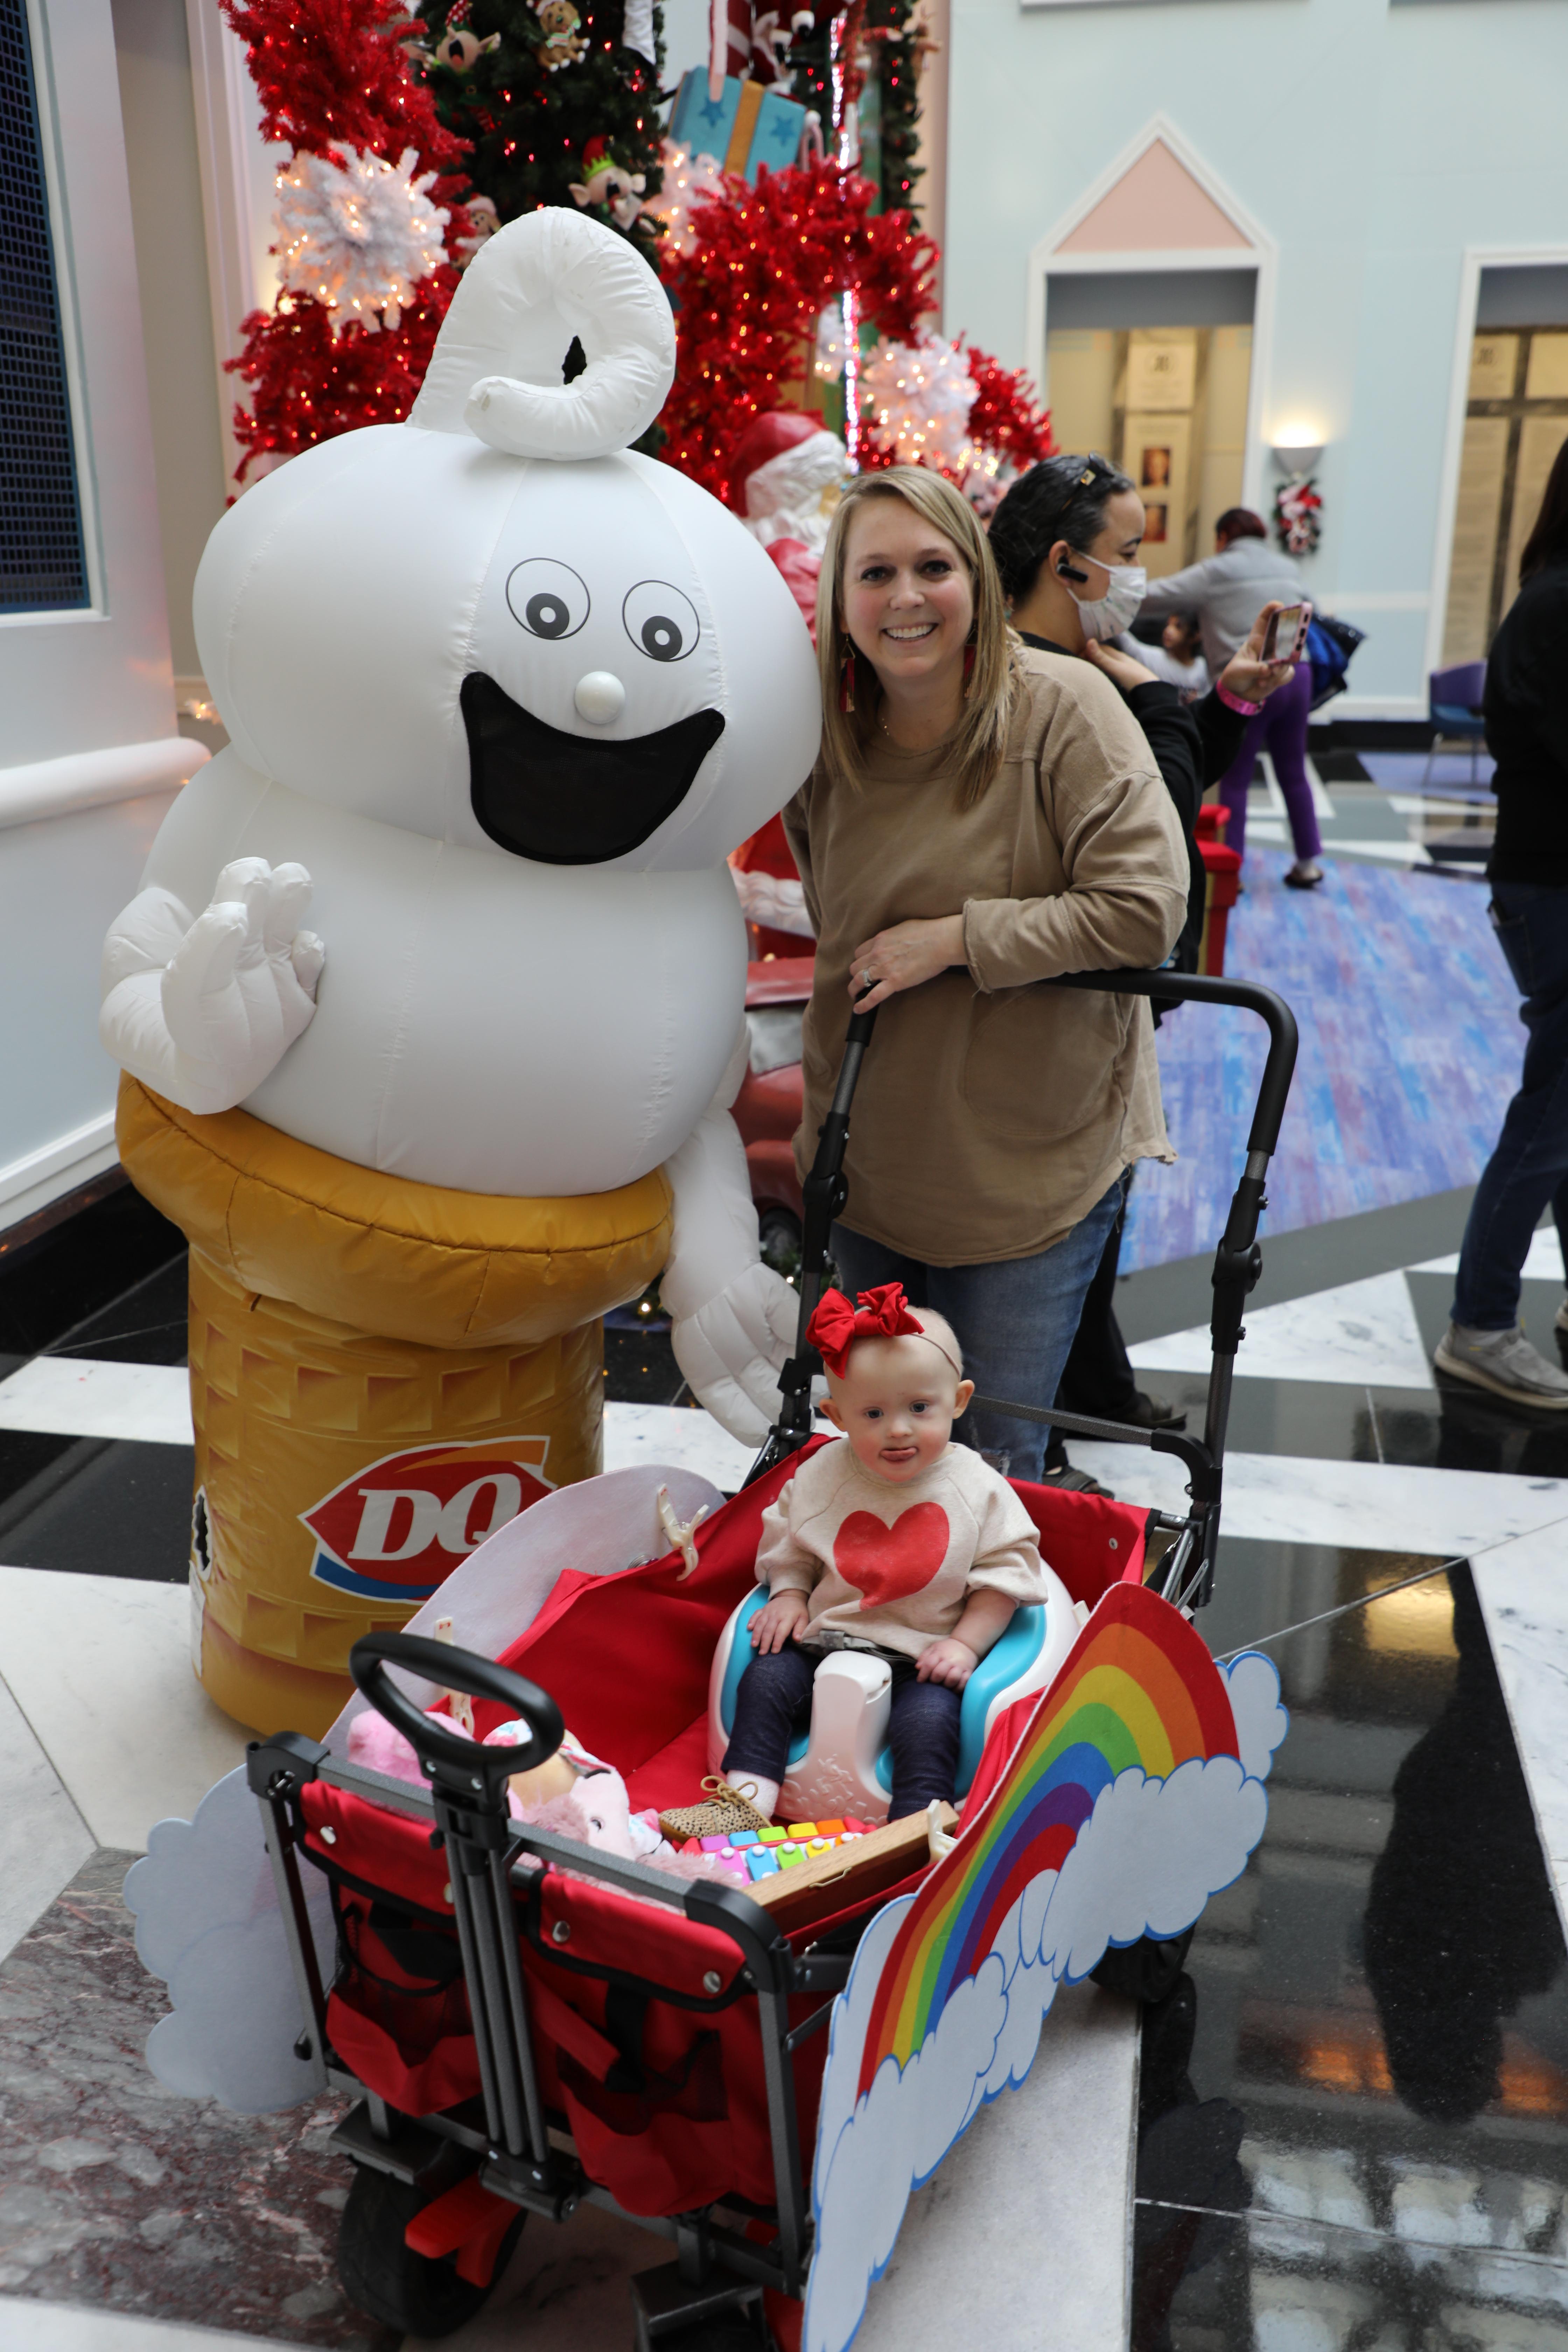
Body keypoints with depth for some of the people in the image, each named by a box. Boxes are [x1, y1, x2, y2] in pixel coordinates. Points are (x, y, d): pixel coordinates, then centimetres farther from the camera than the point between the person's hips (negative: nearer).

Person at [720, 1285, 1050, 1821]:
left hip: (922, 1660, -3)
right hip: (826, 1643, 3)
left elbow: (1003, 1576, -1)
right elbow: (787, 1543, 15)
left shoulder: (978, 1490, -6)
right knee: (766, 1679, -15)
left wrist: (966, 1643, -10)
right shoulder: (821, 1476, 0)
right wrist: (789, 1595, -1)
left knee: (928, 1720, -26)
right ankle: (745, 1803, -8)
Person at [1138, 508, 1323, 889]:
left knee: (1234, 779, 2)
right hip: (1297, 673, 6)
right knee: (1294, 774, 15)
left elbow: (1151, 600, -4)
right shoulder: (1287, 568, 17)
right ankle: (1308, 863, 22)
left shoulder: (1215, 572, -1)